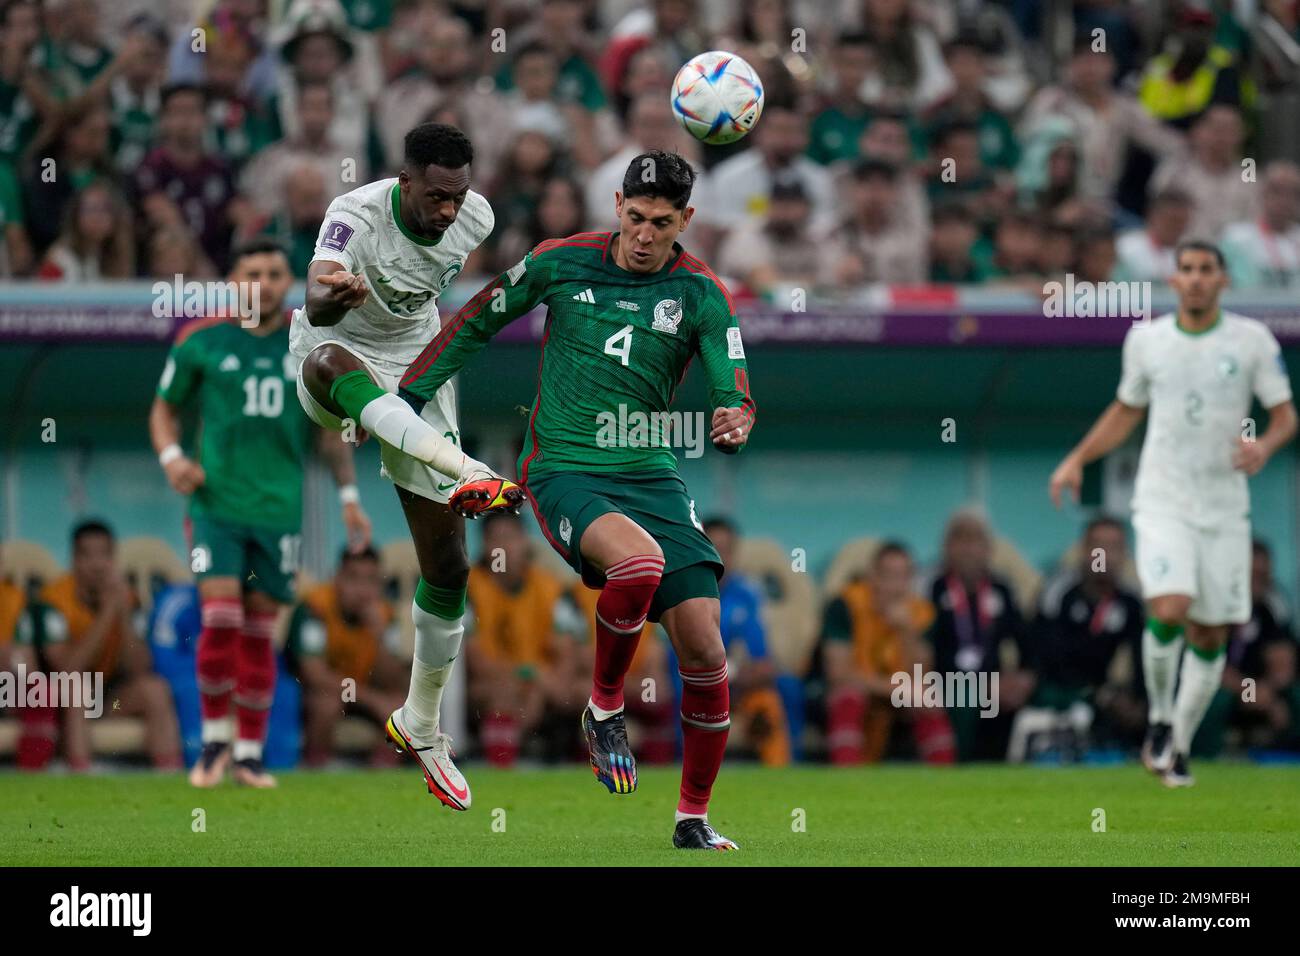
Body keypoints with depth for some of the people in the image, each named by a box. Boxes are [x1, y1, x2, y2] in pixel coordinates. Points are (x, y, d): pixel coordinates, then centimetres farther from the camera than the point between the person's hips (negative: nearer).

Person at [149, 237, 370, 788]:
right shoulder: (200, 341, 1)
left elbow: (332, 429, 15)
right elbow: (165, 408, 11)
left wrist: (349, 496, 10)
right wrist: (171, 457, -8)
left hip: (280, 509, 2)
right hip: (216, 503, -2)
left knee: (259, 632, 3)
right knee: (221, 620, -14)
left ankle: (250, 754, 11)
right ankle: (215, 737, 3)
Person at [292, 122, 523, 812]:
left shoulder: (476, 220, -11)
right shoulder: (355, 216, -27)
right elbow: (317, 308, -46)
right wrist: (334, 296, -68)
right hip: (341, 361, -5)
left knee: (448, 567, 0)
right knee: (331, 362, -45)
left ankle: (421, 724, 21)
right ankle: (467, 474, -68)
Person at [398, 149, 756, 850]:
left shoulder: (701, 295, 0)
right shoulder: (561, 263, 0)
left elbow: (734, 395, -7)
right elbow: (477, 321, 14)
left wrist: (733, 425, -31)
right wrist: (409, 395, 14)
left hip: (652, 476, 3)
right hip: (564, 471, -2)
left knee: (703, 647, -7)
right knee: (639, 561, -35)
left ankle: (694, 818, 11)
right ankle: (604, 707, -8)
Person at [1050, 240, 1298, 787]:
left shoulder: (1252, 341, -1)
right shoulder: (1145, 340, 3)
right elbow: (1126, 411, 18)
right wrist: (1077, 460, 9)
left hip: (1224, 508, 1)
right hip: (1162, 501, -1)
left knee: (1211, 635, 4)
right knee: (1169, 610, -22)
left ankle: (1178, 748, 20)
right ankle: (1159, 718, 2)